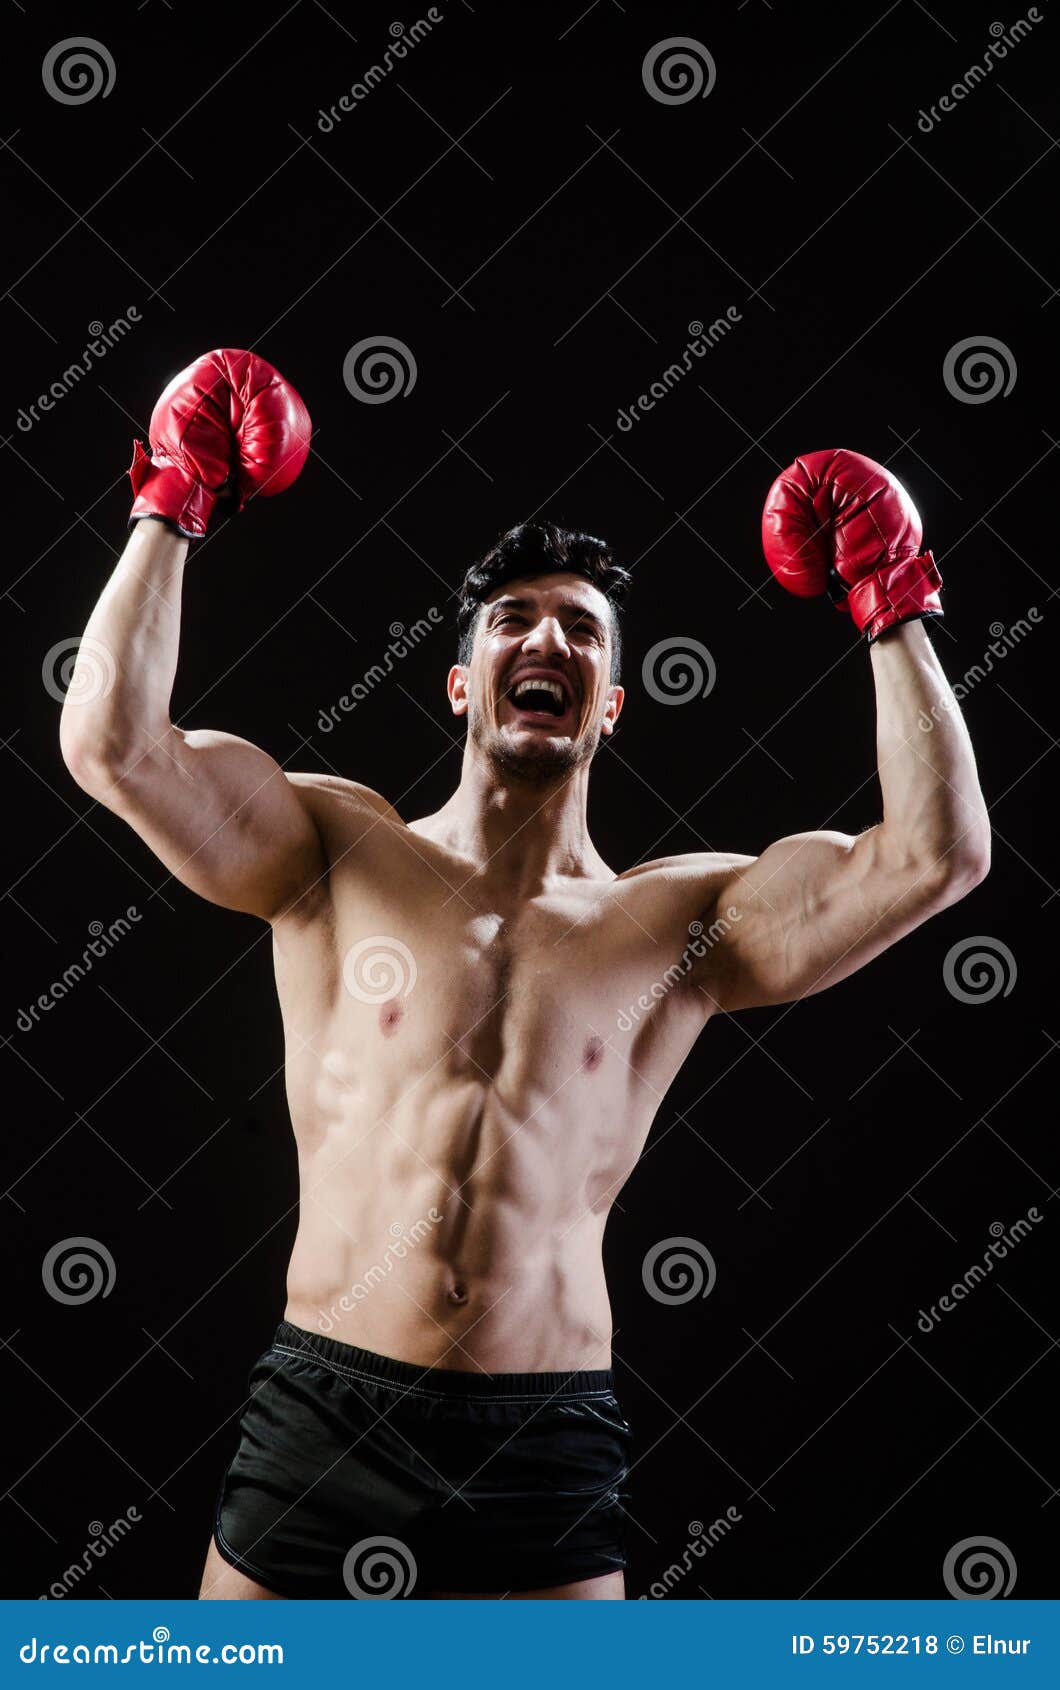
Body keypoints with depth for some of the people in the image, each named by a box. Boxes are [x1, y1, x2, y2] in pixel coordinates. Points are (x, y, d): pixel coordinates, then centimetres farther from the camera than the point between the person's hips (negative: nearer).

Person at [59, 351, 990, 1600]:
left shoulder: (681, 920, 7)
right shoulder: (339, 853, 5)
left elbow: (939, 856, -2)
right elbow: (111, 745, -6)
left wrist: (894, 617, 4)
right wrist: (172, 510, 1)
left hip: (548, 1445, 1)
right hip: (325, 1411, 0)